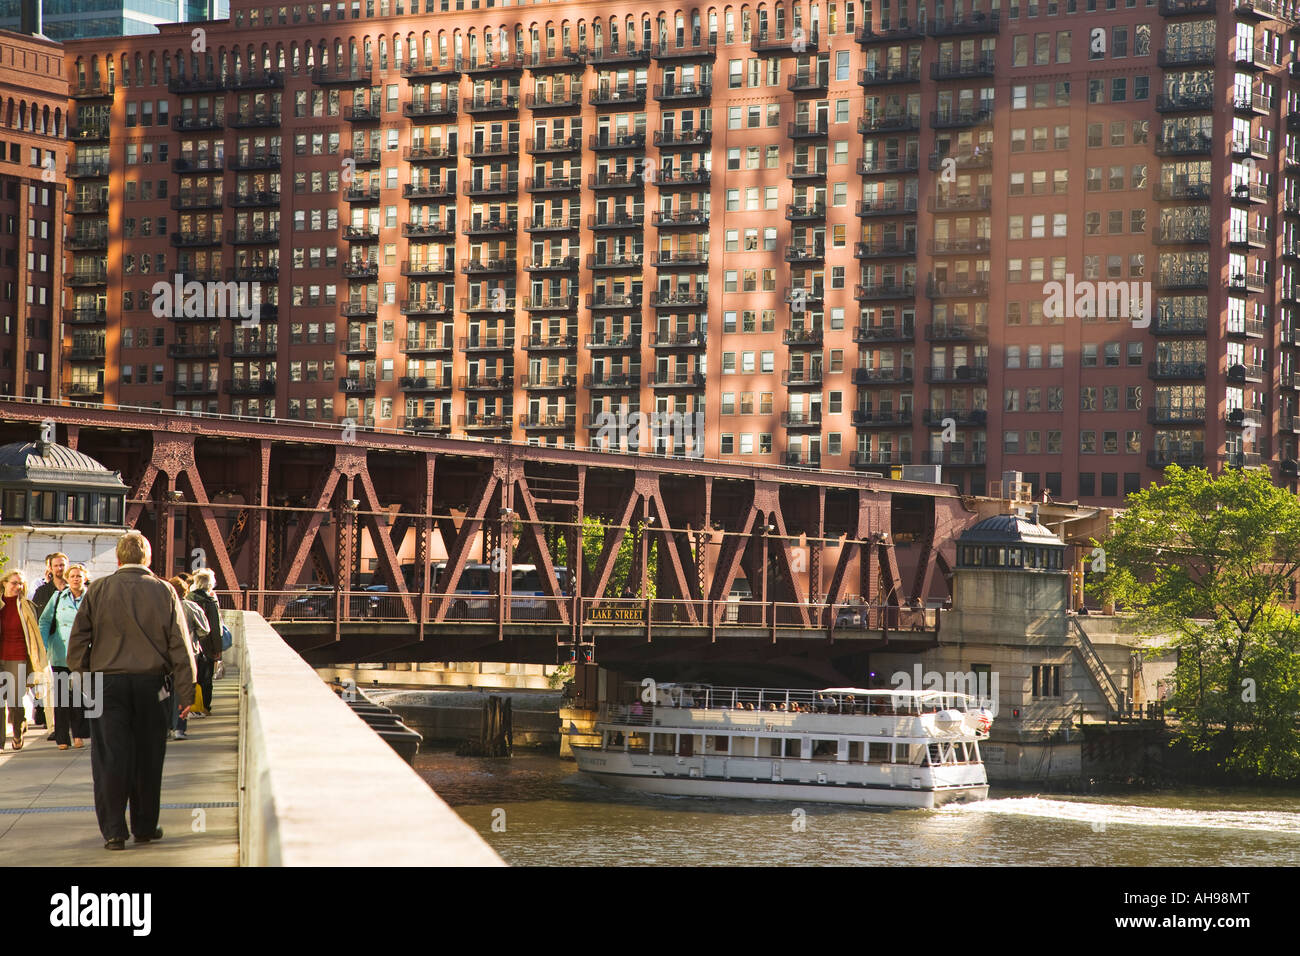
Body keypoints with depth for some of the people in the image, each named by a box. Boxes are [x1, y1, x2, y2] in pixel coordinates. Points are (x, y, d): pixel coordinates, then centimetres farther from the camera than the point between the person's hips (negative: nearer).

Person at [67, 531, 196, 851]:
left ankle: (113, 830, -1)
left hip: (108, 682, 0)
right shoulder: (164, 592, 1)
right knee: (148, 758, 10)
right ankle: (145, 827, 18)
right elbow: (180, 648, 0)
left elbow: (78, 641, 1)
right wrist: (186, 694, 3)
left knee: (110, 758, 2)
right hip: (151, 683, 1)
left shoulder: (97, 591, 0)